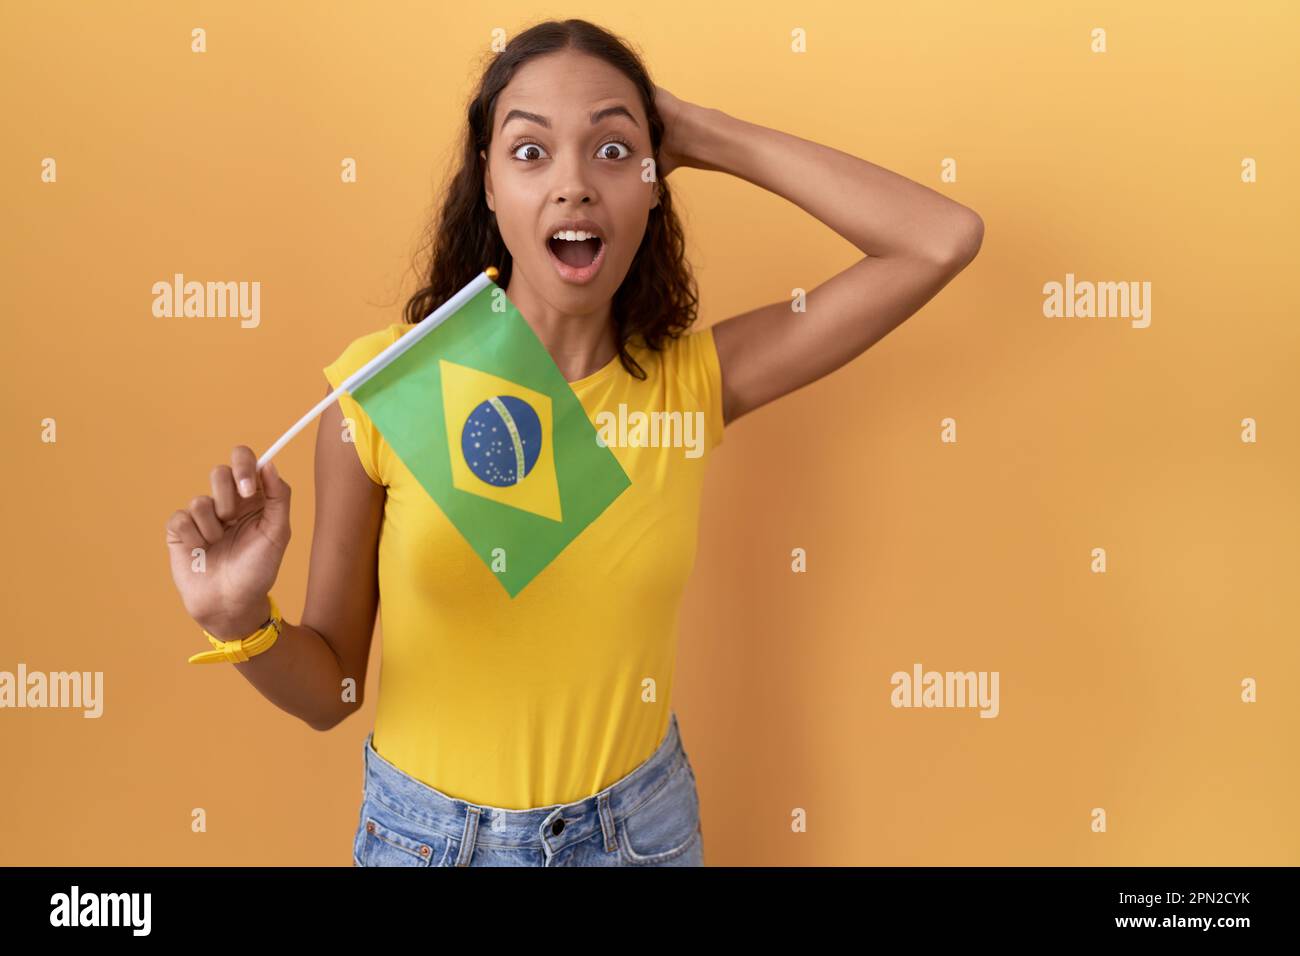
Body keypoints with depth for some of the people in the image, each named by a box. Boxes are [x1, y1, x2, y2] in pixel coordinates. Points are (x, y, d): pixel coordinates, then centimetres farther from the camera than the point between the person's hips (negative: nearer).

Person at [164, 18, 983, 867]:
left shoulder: (692, 379, -11)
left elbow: (944, 238, -15)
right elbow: (330, 688, -8)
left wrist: (704, 135, -15)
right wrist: (240, 620, -29)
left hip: (640, 824, 2)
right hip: (430, 828, -1)